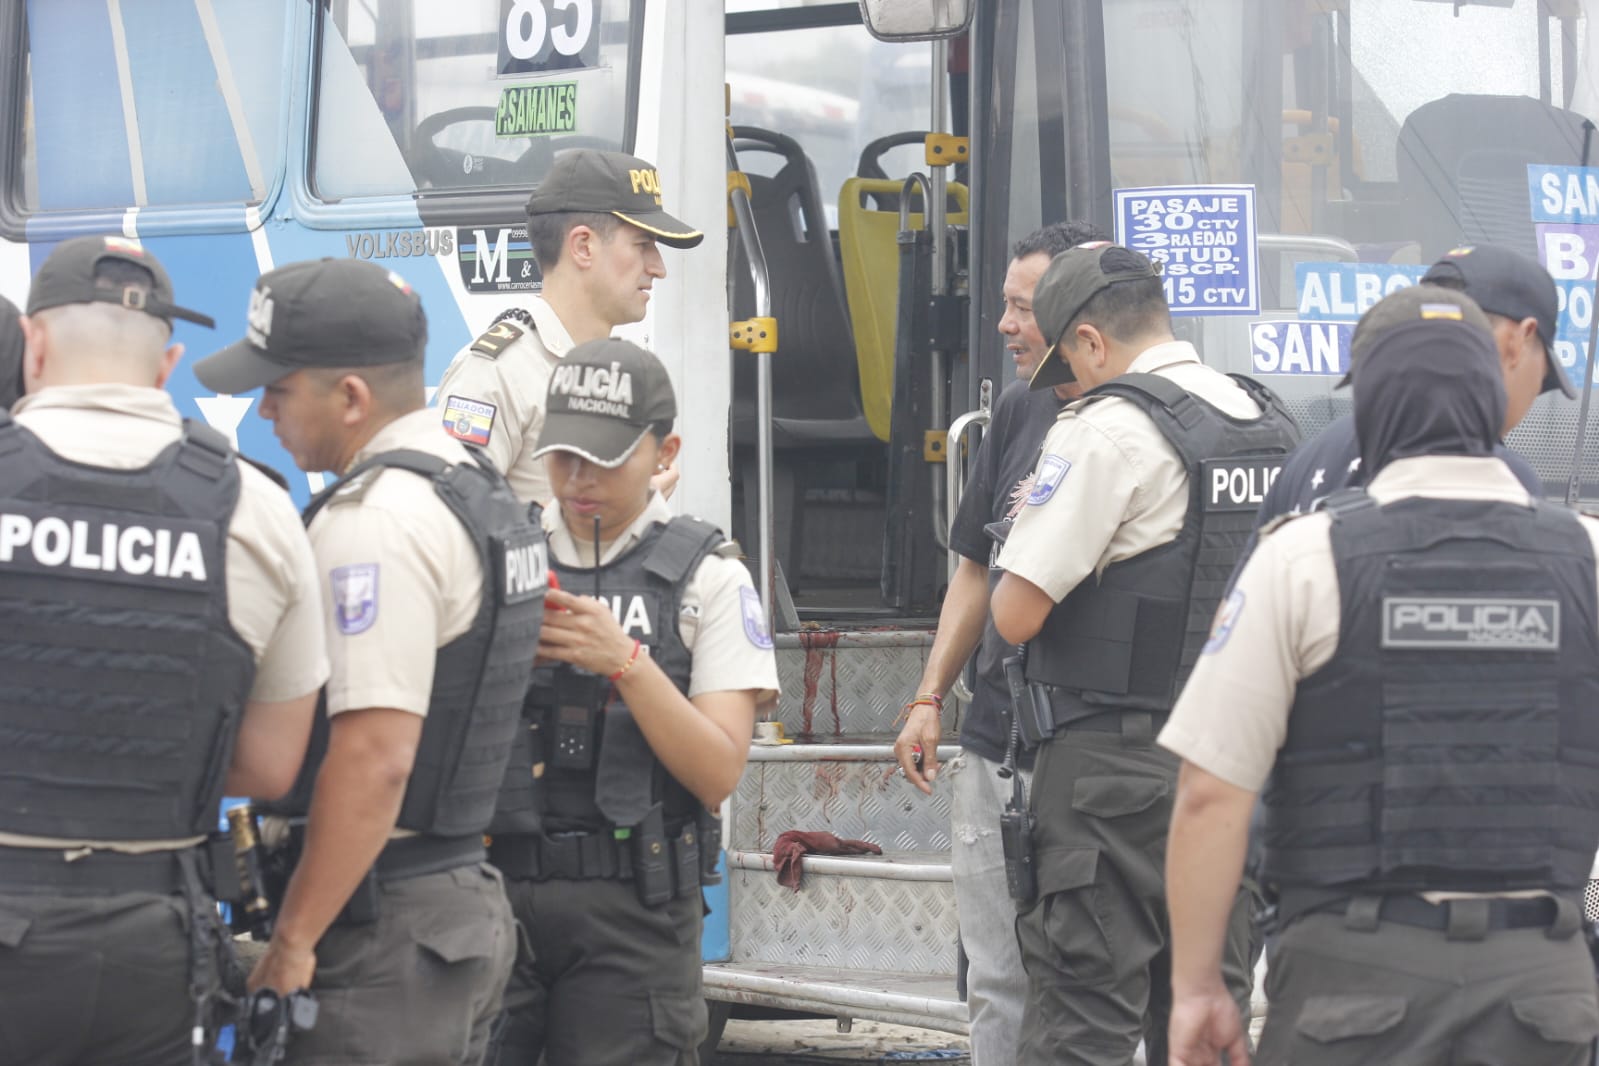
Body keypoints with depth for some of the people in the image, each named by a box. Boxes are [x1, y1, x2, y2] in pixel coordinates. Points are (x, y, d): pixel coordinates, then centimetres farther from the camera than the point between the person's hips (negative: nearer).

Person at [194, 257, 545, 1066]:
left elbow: (374, 758, -24)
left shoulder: (374, 519, -17)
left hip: (382, 934, -10)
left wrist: (291, 942, -20)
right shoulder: (484, 493, 15)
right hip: (467, 901, 10)